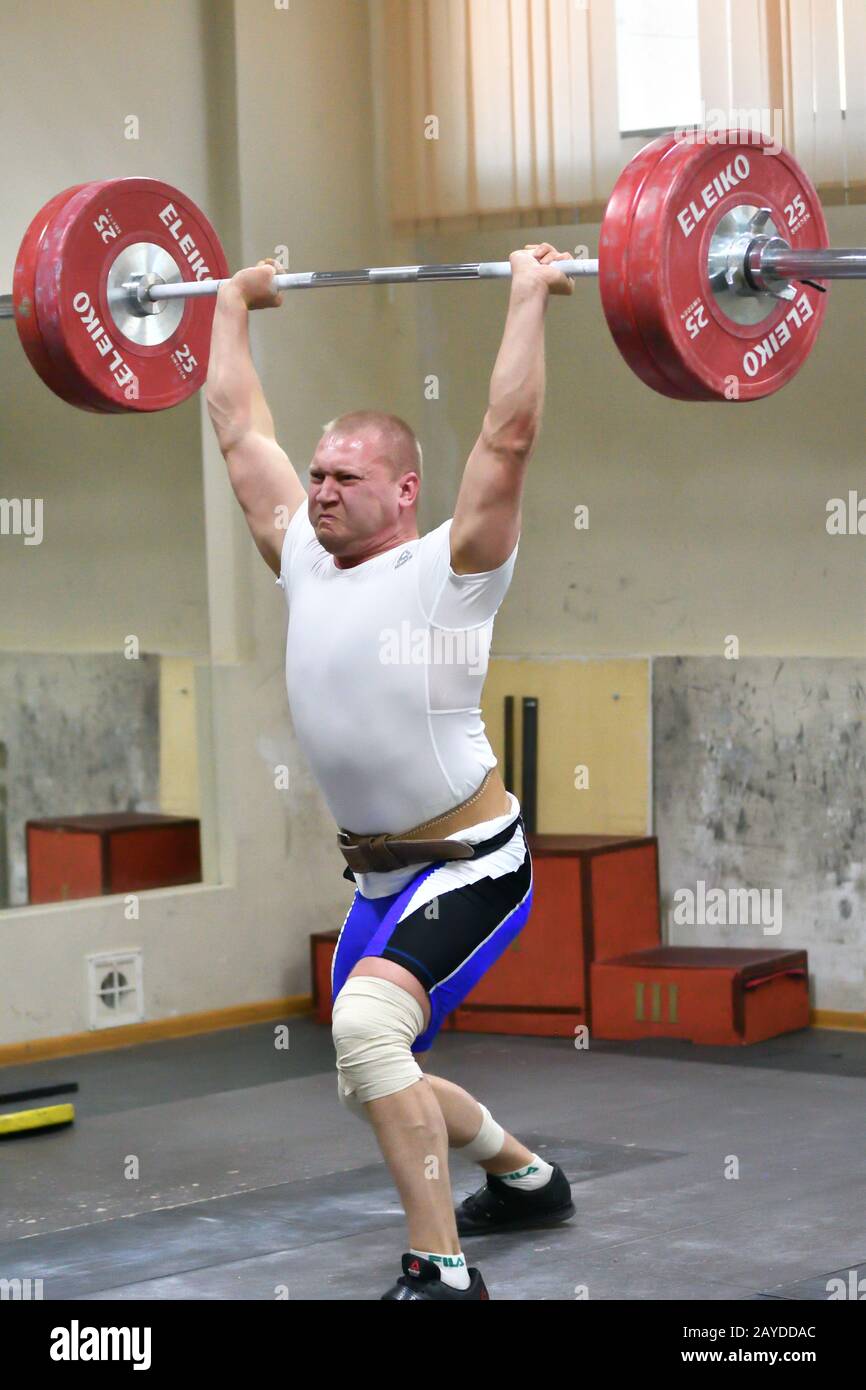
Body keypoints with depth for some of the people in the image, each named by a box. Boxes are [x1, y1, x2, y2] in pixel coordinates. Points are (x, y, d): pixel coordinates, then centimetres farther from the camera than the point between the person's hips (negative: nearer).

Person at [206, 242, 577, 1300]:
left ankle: (440, 1272, -22)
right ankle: (526, 1180, 44)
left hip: (469, 865, -8)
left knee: (366, 1025, -30)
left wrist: (530, 298, -22)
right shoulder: (305, 565, 5)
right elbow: (241, 430, 13)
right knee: (370, 1075, 18)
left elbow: (507, 437, -23)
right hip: (377, 874, 8)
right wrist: (230, 306, 19)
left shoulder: (447, 570, -12)